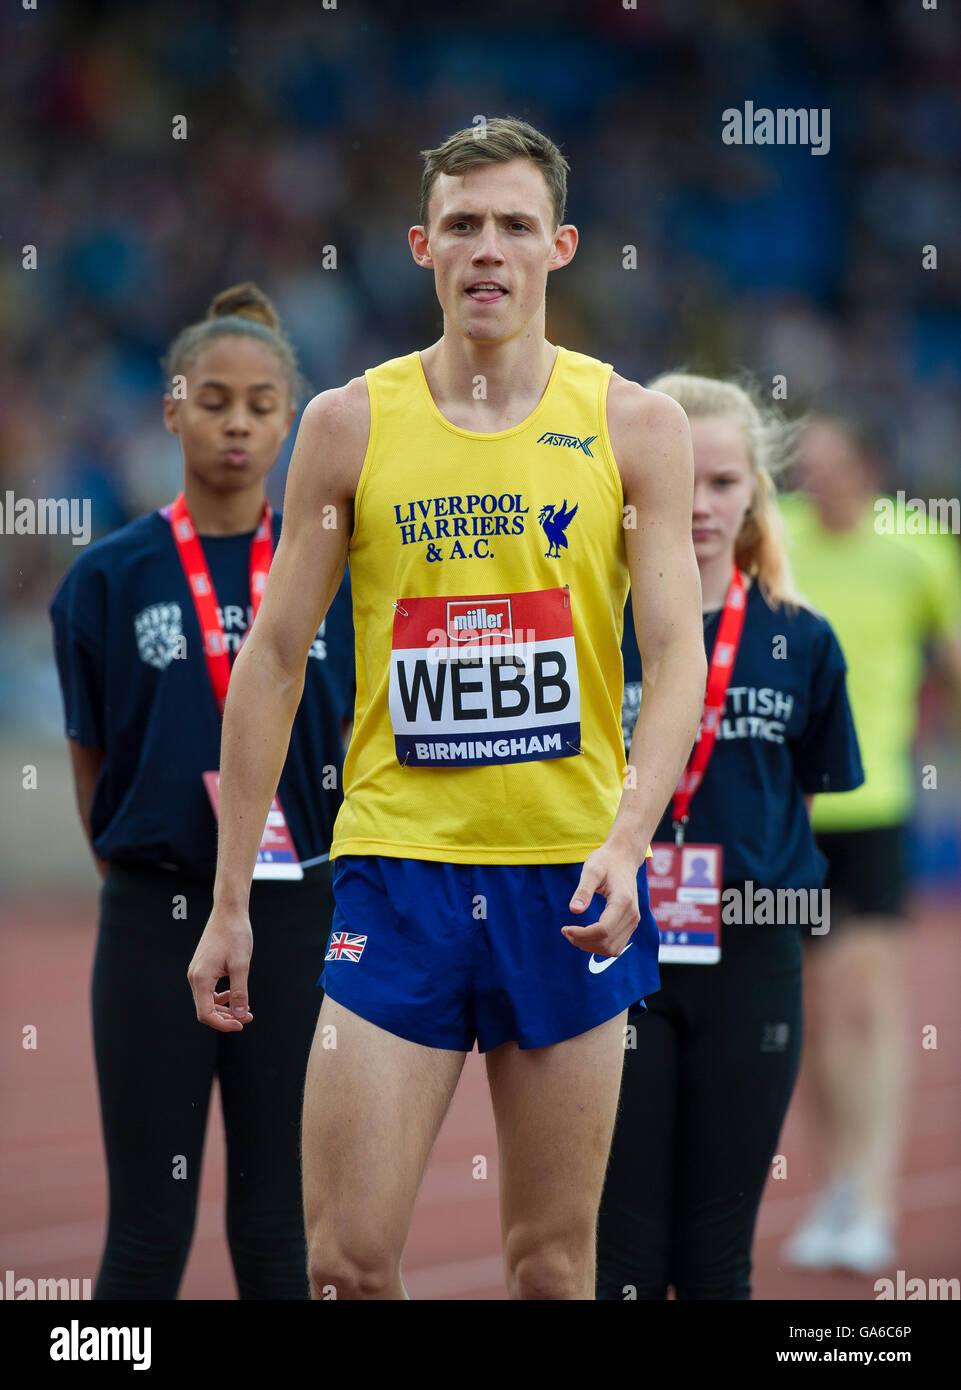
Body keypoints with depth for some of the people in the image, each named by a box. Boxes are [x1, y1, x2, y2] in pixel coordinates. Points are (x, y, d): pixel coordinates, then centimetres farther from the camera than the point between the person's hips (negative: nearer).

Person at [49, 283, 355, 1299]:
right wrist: (139, 878, 2)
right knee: (149, 1227, 2)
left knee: (274, 1225, 6)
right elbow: (91, 758, 5)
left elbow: (355, 747, 8)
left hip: (297, 913, 1)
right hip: (158, 919, -1)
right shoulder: (112, 576, -1)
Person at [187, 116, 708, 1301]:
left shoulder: (633, 425, 2)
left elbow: (677, 652, -2)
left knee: (554, 1264, 5)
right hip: (397, 864, 0)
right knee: (348, 1261, -8)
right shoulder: (351, 424, 3)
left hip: (570, 878, 0)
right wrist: (229, 902, 4)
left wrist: (627, 839, -20)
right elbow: (273, 659, 7)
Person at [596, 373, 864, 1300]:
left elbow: (810, 800, 10)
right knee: (623, 1246, 1)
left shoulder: (800, 642, 3)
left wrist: (780, 885, -3)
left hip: (751, 960, 2)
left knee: (719, 1250, 8)